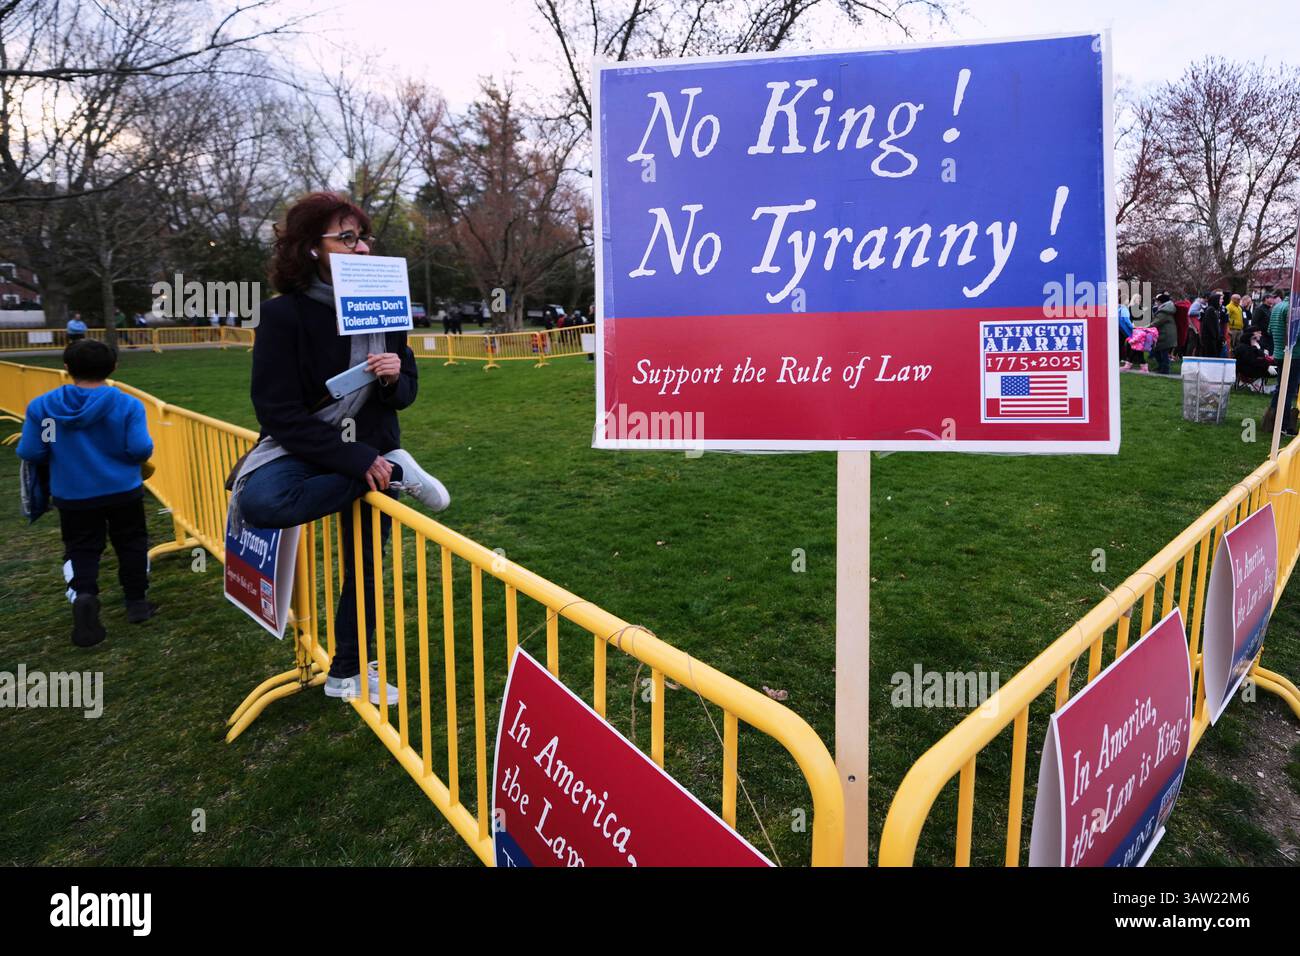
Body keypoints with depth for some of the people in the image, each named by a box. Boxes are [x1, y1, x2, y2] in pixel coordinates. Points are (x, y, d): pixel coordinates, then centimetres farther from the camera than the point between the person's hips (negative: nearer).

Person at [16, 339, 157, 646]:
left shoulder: (42, 405, -9)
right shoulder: (127, 404, -14)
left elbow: (29, 453, -7)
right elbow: (141, 449, -18)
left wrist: (60, 452, 14)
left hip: (72, 495, 1)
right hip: (123, 491, -1)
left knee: (81, 550, 12)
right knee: (131, 545, 17)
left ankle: (83, 594, -15)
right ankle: (136, 603, 22)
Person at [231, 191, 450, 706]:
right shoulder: (284, 315, -15)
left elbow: (405, 393, 6)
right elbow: (279, 411, -19)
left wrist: (395, 378, -20)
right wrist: (357, 461, -27)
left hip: (371, 450, 4)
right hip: (302, 449, -4)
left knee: (364, 565, 11)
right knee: (258, 501, -36)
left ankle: (348, 673, 32)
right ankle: (397, 474, -21)